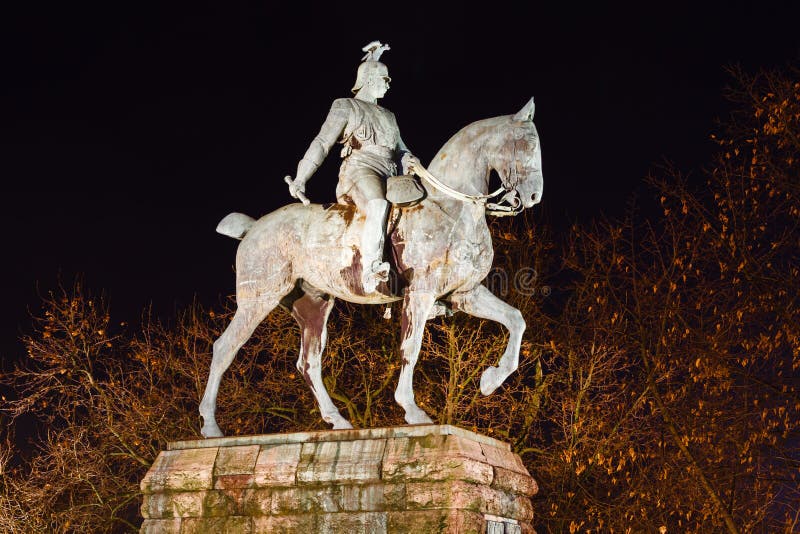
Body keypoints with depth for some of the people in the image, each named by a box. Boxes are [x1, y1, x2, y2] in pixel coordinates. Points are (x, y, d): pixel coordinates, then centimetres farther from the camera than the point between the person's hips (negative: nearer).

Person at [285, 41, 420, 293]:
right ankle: (370, 273, -48)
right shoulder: (345, 107, 10)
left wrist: (408, 161, 1)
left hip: (390, 177, 8)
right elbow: (322, 143, 1)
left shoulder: (388, 116, 30)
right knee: (379, 207, -39)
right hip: (360, 171, -8)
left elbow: (401, 149, 29)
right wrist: (300, 180, -8)